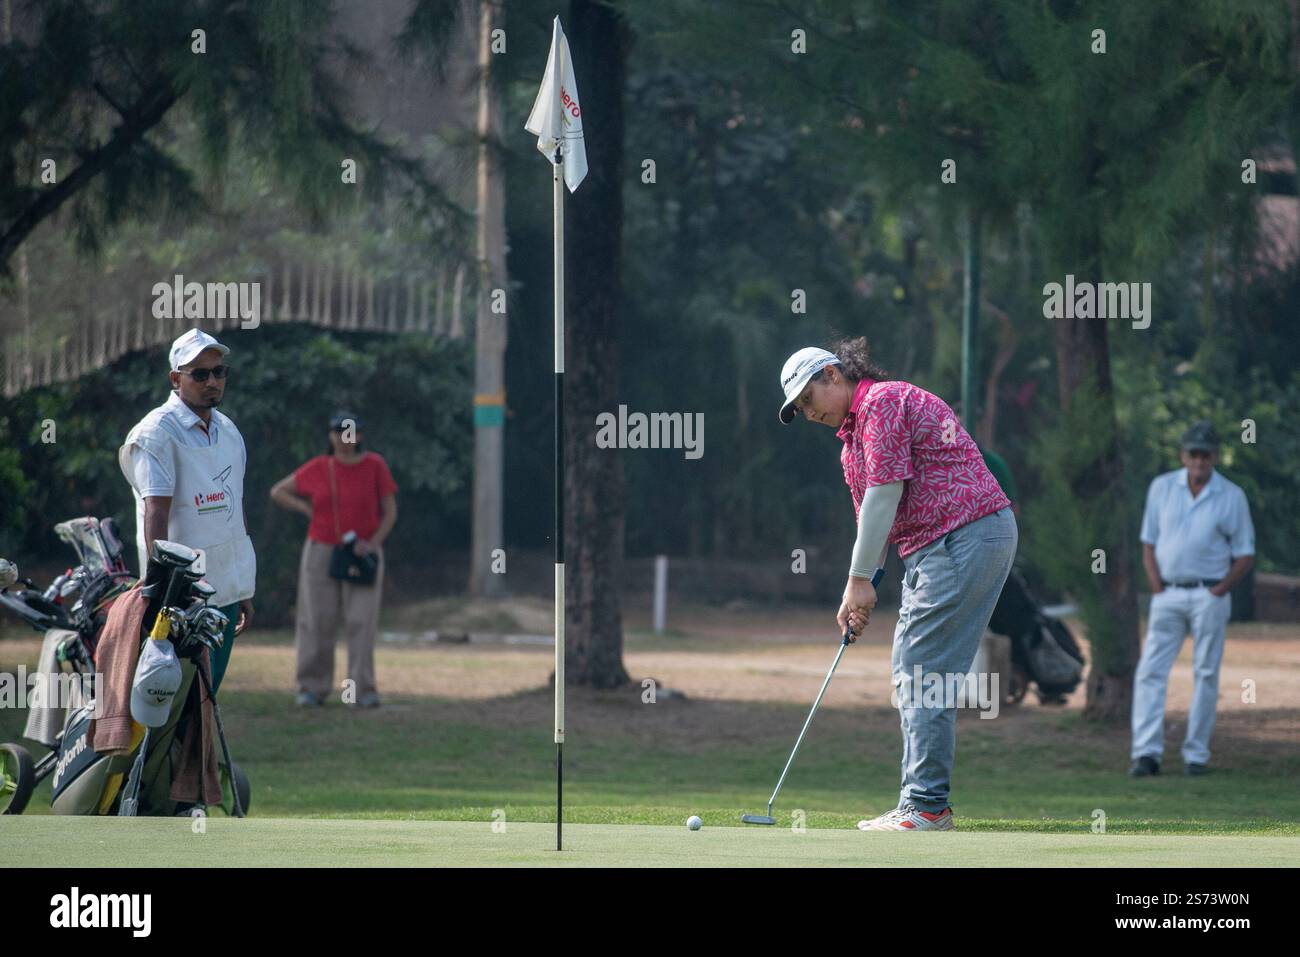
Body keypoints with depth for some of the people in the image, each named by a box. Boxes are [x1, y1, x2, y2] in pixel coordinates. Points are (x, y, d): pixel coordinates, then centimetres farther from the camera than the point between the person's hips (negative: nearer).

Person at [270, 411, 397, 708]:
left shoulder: (375, 465, -5)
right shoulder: (318, 468, -1)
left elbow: (390, 511, -3)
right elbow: (277, 492, 9)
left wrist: (373, 543, -18)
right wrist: (308, 510, -5)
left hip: (362, 553, -1)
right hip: (321, 553, 1)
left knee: (362, 622, -10)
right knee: (317, 622, -2)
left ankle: (363, 690, -7)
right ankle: (312, 689, 5)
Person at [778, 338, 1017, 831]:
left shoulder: (882, 401, -10)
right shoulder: (852, 435, 22)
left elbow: (885, 495, -15)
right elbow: (872, 518, 25)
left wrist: (859, 579, -11)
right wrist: (858, 597, 17)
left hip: (964, 538, -11)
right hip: (934, 549, 11)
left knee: (923, 674, -11)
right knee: (910, 675, 12)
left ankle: (927, 806, -11)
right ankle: (921, 803, 14)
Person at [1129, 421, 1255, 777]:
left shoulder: (1232, 496, 1)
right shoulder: (1162, 488, 6)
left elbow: (1245, 555, 4)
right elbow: (1149, 543, 10)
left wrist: (1218, 591, -7)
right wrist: (1157, 589, -1)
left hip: (1209, 596, -2)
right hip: (1167, 594, 2)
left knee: (1205, 674, -1)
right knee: (1150, 672, -8)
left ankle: (1197, 754, 5)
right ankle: (1147, 753, -11)